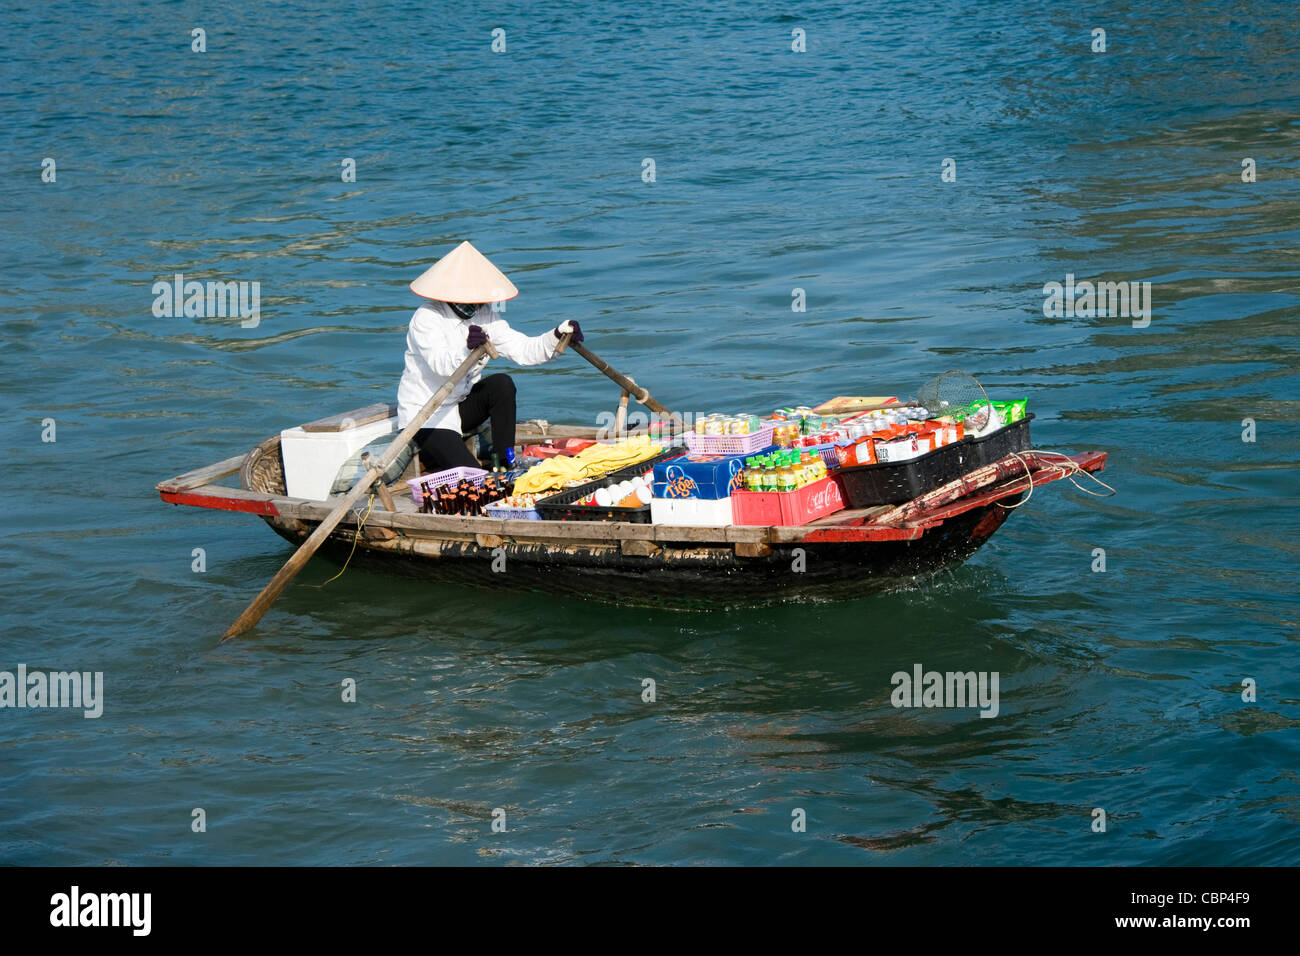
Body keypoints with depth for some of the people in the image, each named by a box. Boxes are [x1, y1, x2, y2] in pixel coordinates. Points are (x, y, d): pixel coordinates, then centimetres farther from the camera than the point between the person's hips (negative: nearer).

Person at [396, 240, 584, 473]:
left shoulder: (484, 315, 1)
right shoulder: (426, 318, -20)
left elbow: (521, 349, -7)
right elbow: (440, 363, -35)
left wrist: (557, 337, -23)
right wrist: (465, 348, -56)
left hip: (460, 405, 7)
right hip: (425, 417, -7)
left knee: (502, 384, -21)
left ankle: (506, 463, -12)